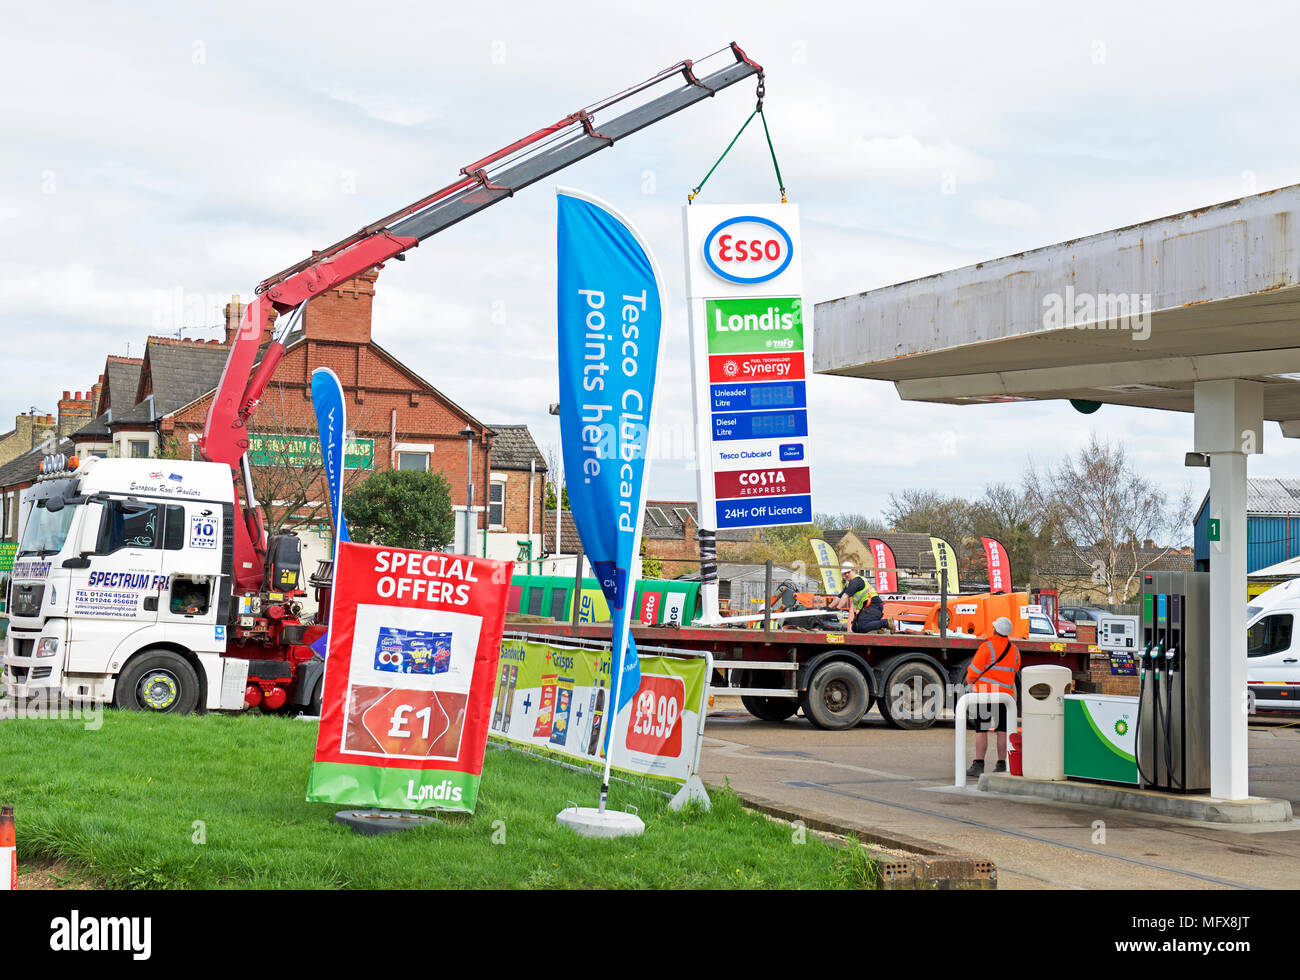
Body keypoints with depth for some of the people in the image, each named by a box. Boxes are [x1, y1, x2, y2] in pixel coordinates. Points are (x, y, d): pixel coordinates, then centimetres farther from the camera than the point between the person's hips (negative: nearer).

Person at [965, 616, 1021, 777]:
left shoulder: (987, 646, -11)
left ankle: (978, 765, -9)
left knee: (981, 730, -5)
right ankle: (1002, 765, 11)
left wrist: (970, 680, 11)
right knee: (1002, 730, 9)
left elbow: (975, 669, -9)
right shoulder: (1014, 650, 7)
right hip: (1005, 694, 5)